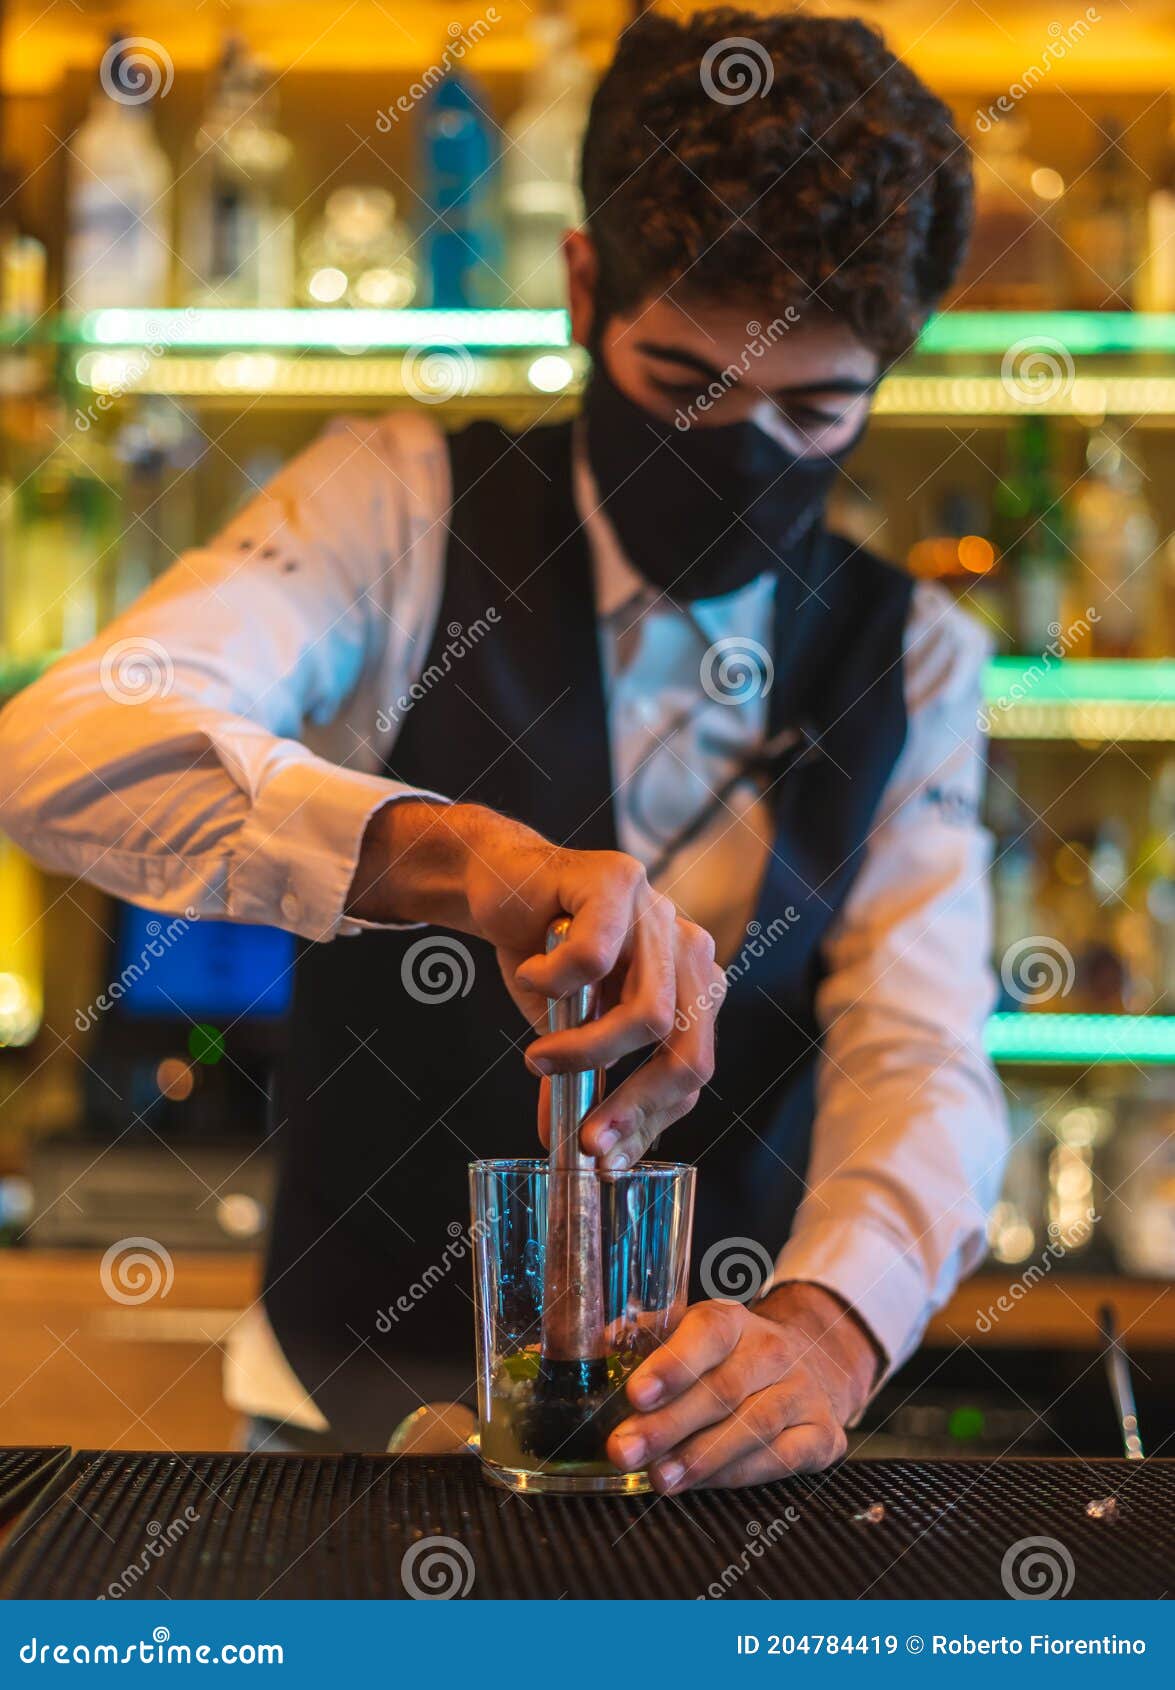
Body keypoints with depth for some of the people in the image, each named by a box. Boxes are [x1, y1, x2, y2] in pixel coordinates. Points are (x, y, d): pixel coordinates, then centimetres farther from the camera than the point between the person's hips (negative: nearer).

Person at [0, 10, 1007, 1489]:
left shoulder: (914, 661, 5)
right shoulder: (404, 507, -3)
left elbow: (922, 1057, -5)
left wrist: (831, 1322, -28)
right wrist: (459, 851, -37)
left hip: (702, 1423, 3)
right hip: (362, 1396, -3)